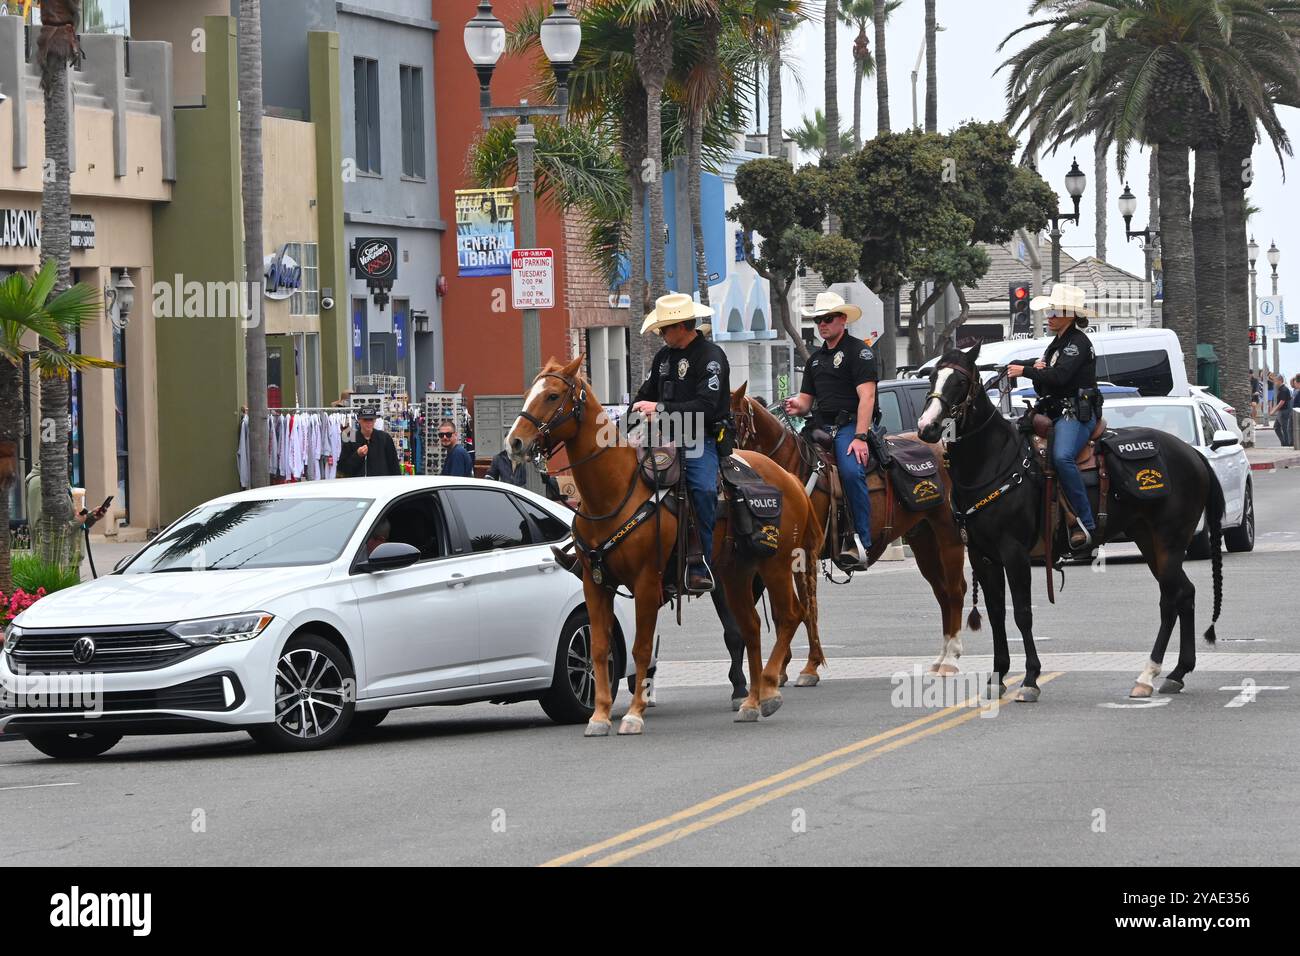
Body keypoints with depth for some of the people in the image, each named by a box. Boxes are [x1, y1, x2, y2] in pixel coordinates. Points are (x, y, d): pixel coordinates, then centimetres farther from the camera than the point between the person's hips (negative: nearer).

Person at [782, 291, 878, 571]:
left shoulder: (859, 351, 0)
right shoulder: (816, 358, 24)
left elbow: (866, 396, -10)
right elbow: (806, 400, 24)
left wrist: (860, 437, -21)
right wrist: (797, 406, -3)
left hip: (850, 425, -8)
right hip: (821, 427, 8)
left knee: (851, 471, -31)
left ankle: (861, 545, -33)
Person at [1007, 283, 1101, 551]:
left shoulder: (1078, 342, -6)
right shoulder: (1056, 344, 23)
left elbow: (1060, 376, -22)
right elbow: (1042, 387, 26)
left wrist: (1025, 371, -17)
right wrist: (1038, 372, 4)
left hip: (1076, 413, -10)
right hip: (1053, 413, 10)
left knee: (1062, 457, -34)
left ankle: (1086, 523, -32)